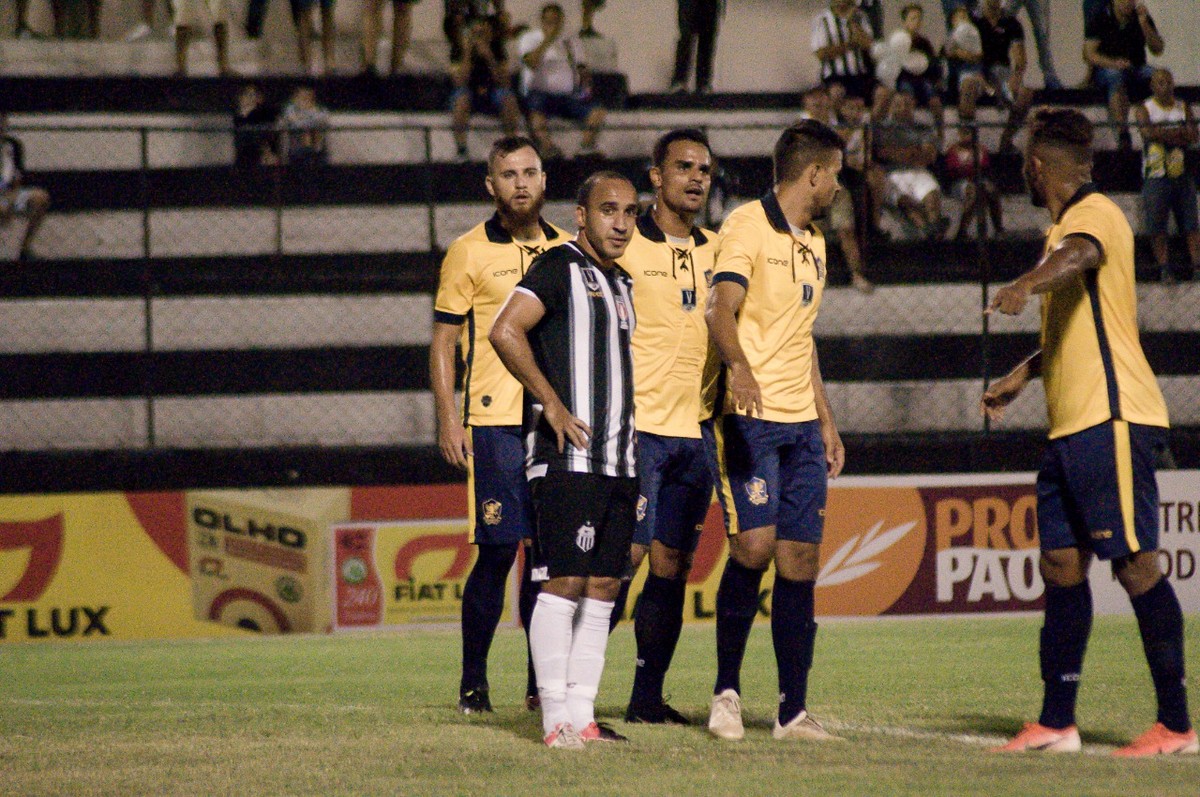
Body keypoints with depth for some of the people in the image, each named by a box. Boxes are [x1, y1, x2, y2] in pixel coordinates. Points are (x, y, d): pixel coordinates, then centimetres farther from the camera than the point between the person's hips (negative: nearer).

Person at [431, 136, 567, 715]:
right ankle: (472, 683, 1)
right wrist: (448, 419, -7)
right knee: (497, 550, -8)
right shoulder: (469, 253, 1)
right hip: (495, 422, -4)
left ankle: (542, 681, 9)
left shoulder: (567, 251, 13)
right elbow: (442, 342, 2)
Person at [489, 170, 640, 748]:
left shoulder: (620, 283, 20)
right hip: (568, 457, -9)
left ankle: (582, 715, 8)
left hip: (619, 457, 9)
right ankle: (557, 719, -10)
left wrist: (628, 443, 18)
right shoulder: (560, 267, -6)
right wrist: (551, 404, -17)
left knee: (603, 586, 6)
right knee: (566, 580, -10)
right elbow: (505, 332, -19)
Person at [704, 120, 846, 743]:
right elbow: (720, 309, -20)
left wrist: (826, 421, 26)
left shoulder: (813, 243, 20)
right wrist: (738, 366, -39)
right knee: (754, 544, -16)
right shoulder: (747, 227, -6)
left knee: (800, 561, 1)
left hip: (801, 424, 7)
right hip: (749, 414, -7)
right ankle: (726, 691, -1)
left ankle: (794, 710, 3)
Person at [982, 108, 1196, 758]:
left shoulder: (1096, 214, -8)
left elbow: (1082, 255, -34)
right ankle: (1056, 722, 11)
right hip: (1071, 427, 10)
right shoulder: (1065, 229, 23)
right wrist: (1021, 376, 44)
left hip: (1112, 418, -10)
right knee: (1061, 565, 8)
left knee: (1135, 563, -10)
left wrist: (1028, 283, -52)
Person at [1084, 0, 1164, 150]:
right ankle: (1122, 133, -46)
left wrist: (1144, 23, -13)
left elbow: (1157, 50, -1)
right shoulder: (1098, 21, -2)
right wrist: (1113, 63, -27)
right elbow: (1089, 55, -10)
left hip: (1137, 69, 3)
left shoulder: (1143, 18, 7)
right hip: (1105, 69, -3)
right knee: (1116, 76, -38)